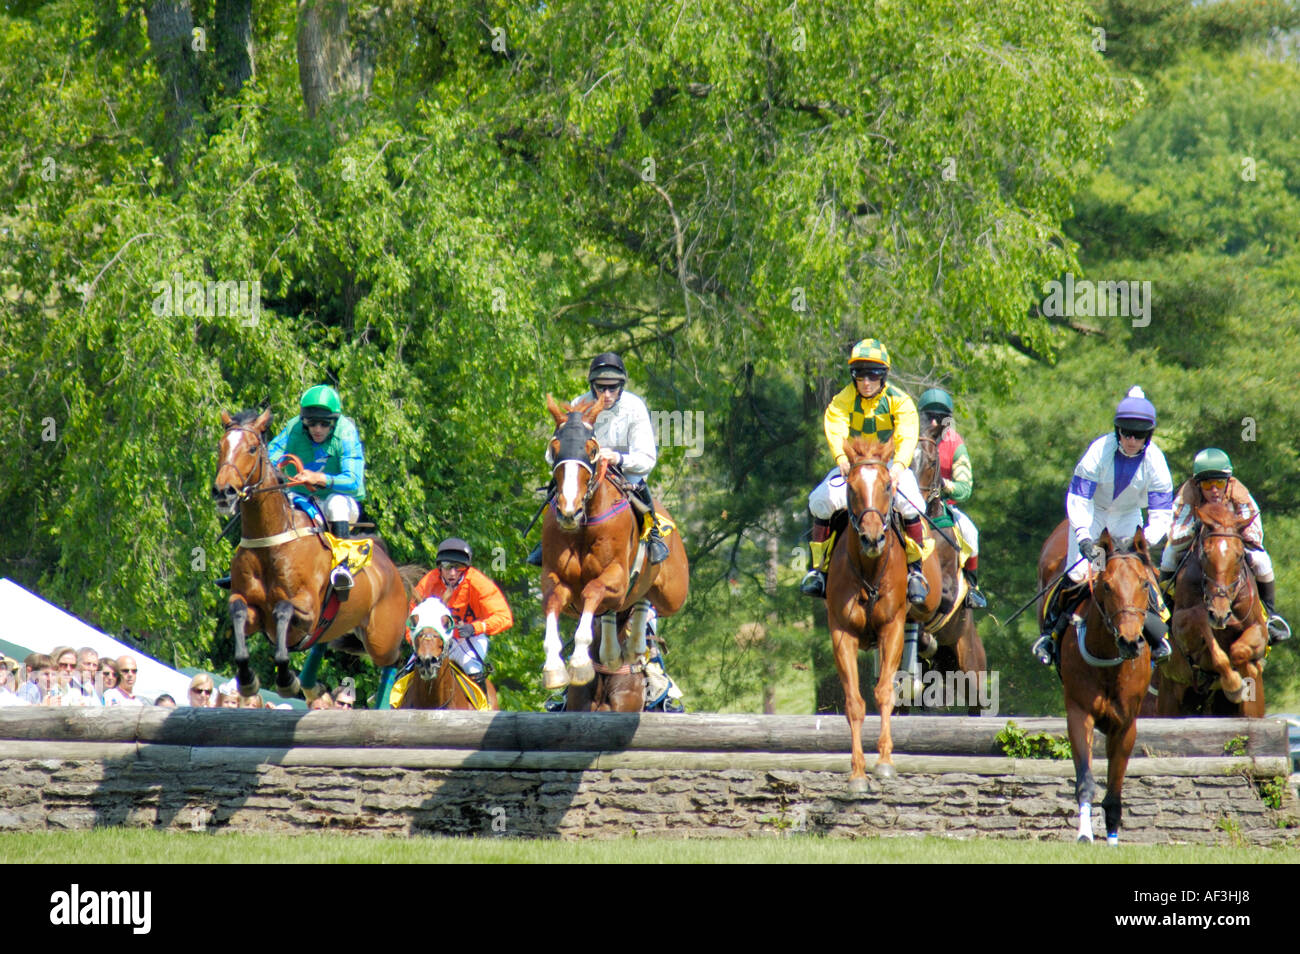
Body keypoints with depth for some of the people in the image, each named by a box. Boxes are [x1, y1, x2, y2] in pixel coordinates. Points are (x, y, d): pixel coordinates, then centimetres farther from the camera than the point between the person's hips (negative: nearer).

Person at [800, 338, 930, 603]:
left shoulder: (899, 400, -9)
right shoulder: (844, 400, -6)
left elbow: (907, 436, -24)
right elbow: (835, 429, -24)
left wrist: (898, 465, -44)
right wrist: (841, 458, -45)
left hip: (890, 465, -2)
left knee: (909, 504, -30)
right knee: (821, 500, -21)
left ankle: (916, 569, -15)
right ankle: (817, 567, -6)